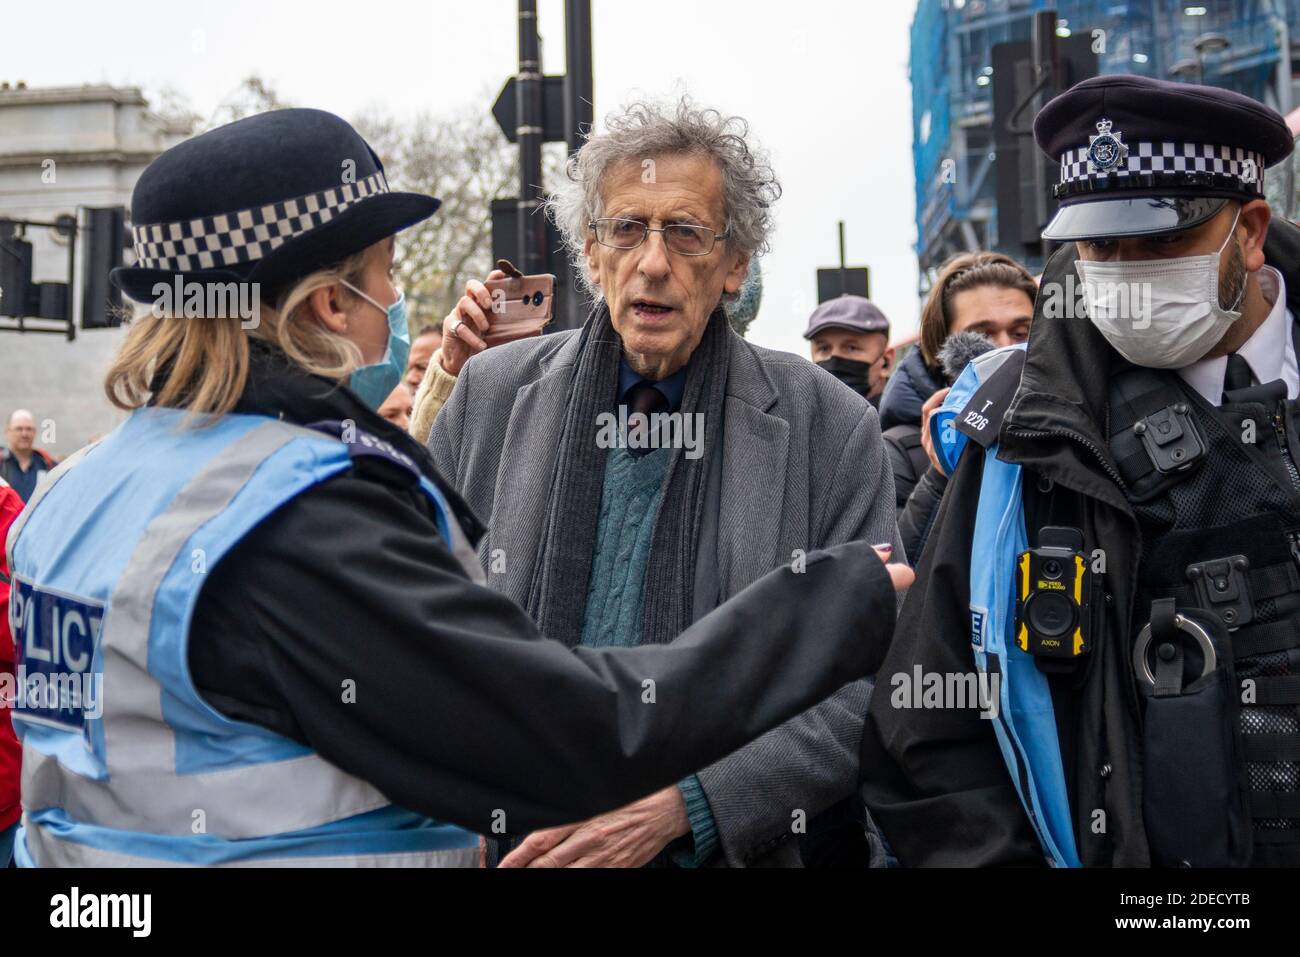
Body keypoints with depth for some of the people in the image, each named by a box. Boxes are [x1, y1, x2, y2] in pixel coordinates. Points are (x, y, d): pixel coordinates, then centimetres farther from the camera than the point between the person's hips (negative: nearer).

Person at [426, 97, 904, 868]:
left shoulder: (831, 427, -7)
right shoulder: (490, 394, -1)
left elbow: (869, 687, -11)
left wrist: (677, 808, -21)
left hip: (740, 848, -1)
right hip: (511, 840, 2)